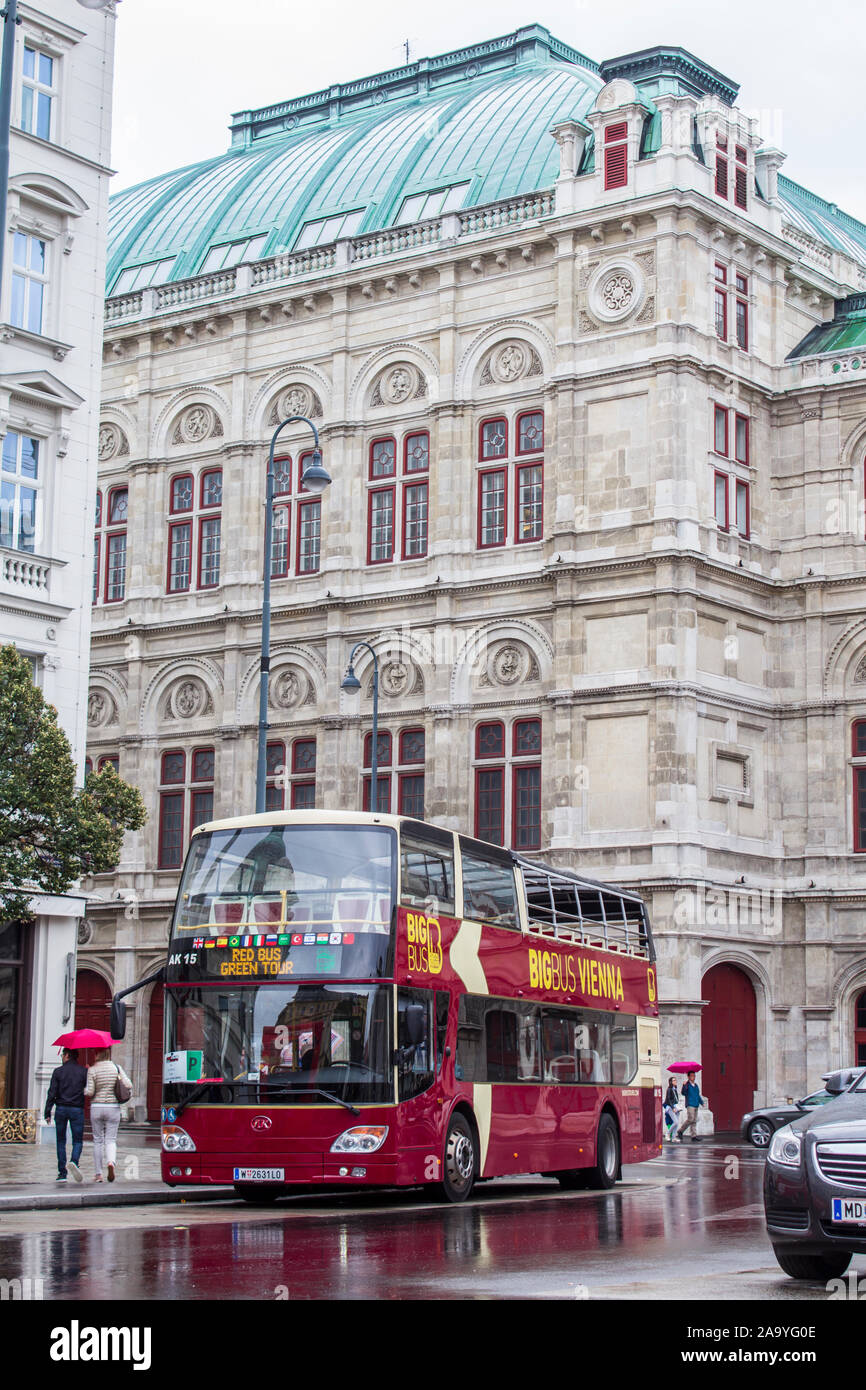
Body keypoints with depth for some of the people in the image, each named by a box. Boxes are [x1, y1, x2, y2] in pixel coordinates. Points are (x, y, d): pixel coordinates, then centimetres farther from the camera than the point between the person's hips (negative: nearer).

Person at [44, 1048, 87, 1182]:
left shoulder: (58, 1071, 1)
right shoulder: (83, 1071, 2)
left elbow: (52, 1093, -2)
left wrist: (47, 1113, 0)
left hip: (61, 1109, 1)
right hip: (77, 1110, 0)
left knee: (61, 1141, 9)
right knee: (78, 1141, 4)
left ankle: (62, 1173, 6)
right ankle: (74, 1162, -24)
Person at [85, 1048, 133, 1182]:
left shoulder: (92, 1070, -5)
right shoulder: (117, 1067, 1)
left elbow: (89, 1092, -11)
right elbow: (128, 1085, -6)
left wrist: (84, 1089, 10)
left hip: (96, 1107, -1)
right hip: (113, 1107, 1)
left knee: (97, 1140, 9)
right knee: (111, 1140, 5)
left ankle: (98, 1174, 10)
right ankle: (111, 1161, -25)